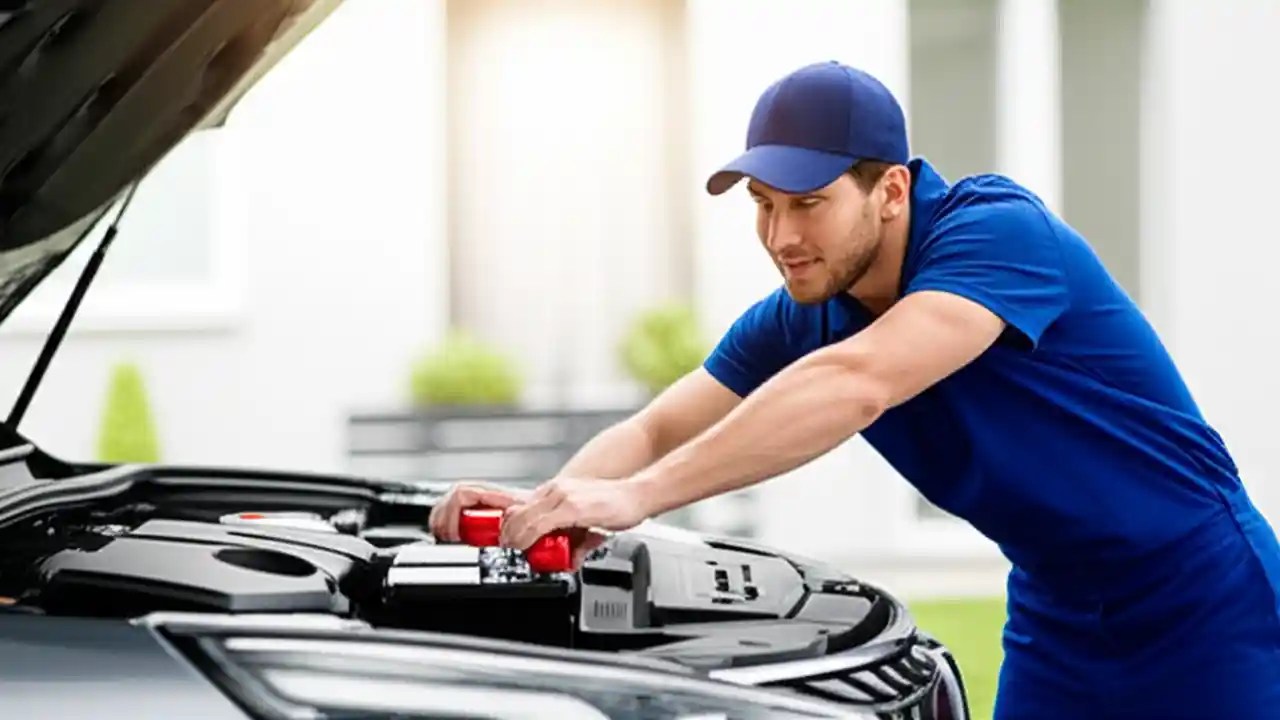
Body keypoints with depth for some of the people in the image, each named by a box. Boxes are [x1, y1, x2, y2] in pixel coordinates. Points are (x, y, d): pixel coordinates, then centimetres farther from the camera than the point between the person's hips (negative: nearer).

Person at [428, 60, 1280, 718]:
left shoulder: (1001, 232, -27)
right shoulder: (800, 319, -3)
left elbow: (854, 386, -41)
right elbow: (655, 431, -3)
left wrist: (637, 496, -46)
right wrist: (550, 504, -26)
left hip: (1199, 609, -7)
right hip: (1056, 624, 7)